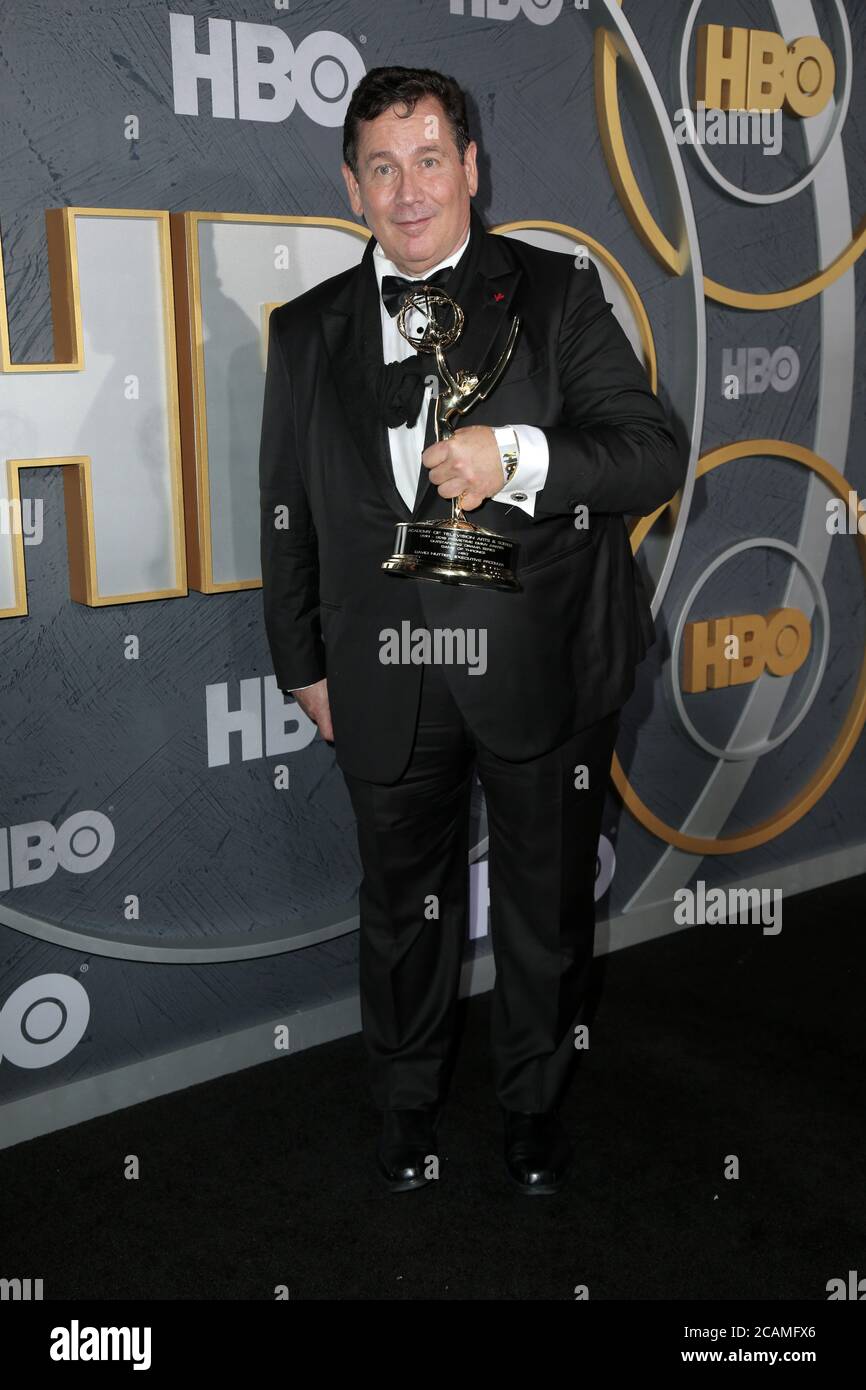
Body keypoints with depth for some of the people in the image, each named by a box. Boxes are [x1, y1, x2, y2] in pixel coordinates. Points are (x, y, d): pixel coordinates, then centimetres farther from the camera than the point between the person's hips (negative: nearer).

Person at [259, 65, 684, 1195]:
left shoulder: (557, 296, -2)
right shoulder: (309, 331, 5)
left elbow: (657, 457, -9)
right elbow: (288, 512, 10)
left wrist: (518, 455, -25)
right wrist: (304, 663, 9)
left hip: (544, 669, -1)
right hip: (385, 680, 2)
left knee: (547, 908, 14)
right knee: (404, 903, 17)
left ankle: (535, 1103, 39)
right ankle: (408, 1101, 41)